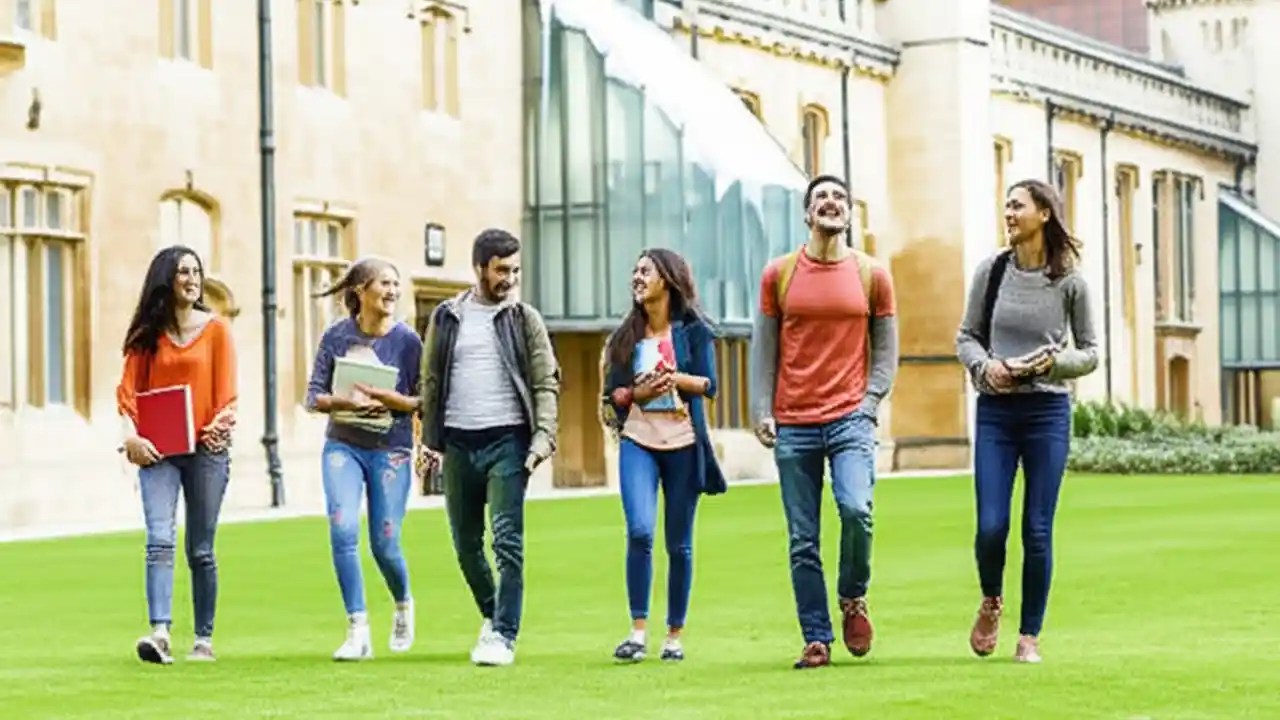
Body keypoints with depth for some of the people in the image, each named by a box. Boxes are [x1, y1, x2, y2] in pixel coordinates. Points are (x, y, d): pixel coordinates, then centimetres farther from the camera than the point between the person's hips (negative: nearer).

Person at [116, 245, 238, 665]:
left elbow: (226, 390, 2)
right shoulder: (147, 333, 8)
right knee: (160, 541, -15)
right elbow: (128, 388, 3)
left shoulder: (215, 329, 6)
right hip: (157, 451, 0)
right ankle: (160, 633, -25)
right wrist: (130, 433, -12)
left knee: (200, 550, 5)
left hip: (205, 449, 0)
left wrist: (222, 421, -16)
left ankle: (204, 639, 13)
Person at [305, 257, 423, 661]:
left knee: (384, 544, 0)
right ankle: (358, 631, -11)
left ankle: (403, 605, 33)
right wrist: (344, 400, -19)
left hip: (391, 450, -1)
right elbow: (314, 396, 0)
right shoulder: (337, 336, -1)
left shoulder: (407, 341, -4)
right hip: (343, 447, 1)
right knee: (343, 531, -16)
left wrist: (390, 399, -20)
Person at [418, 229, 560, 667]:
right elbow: (432, 382, 12)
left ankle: (504, 635, -8)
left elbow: (546, 383, 1)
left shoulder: (524, 319, 4)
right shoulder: (447, 318, 9)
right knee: (466, 543, 10)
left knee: (508, 541, -10)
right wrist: (430, 439, 5)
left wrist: (543, 436, -12)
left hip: (507, 441, -3)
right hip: (458, 443, 3)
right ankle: (492, 615, 32)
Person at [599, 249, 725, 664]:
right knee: (640, 531, -18)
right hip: (638, 441, 1)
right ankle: (638, 631, -12)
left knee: (679, 544, 4)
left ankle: (674, 635, 14)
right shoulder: (626, 335, 10)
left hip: (683, 443, -1)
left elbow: (709, 385, -2)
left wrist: (674, 378, -18)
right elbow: (612, 392, 9)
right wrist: (638, 393, -11)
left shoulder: (694, 330, 2)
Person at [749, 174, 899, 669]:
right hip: (793, 425, 1)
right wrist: (761, 412, -1)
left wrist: (868, 405, -4)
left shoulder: (872, 275, 6)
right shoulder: (778, 275, 7)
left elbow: (886, 351, 9)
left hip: (850, 419, -1)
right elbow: (764, 350, 8)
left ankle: (853, 597, 4)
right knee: (803, 541, 1)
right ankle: (816, 641, 8)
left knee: (856, 509, -22)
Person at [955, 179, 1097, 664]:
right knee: (991, 527, -4)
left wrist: (1054, 361, -14)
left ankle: (1030, 635, 12)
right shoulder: (992, 272, 2)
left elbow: (1089, 353, 5)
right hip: (996, 410, 1)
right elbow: (965, 337, 9)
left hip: (1047, 410, -1)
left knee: (1038, 530, 0)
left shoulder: (1070, 283, -1)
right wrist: (984, 365, -11)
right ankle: (990, 602, 26)